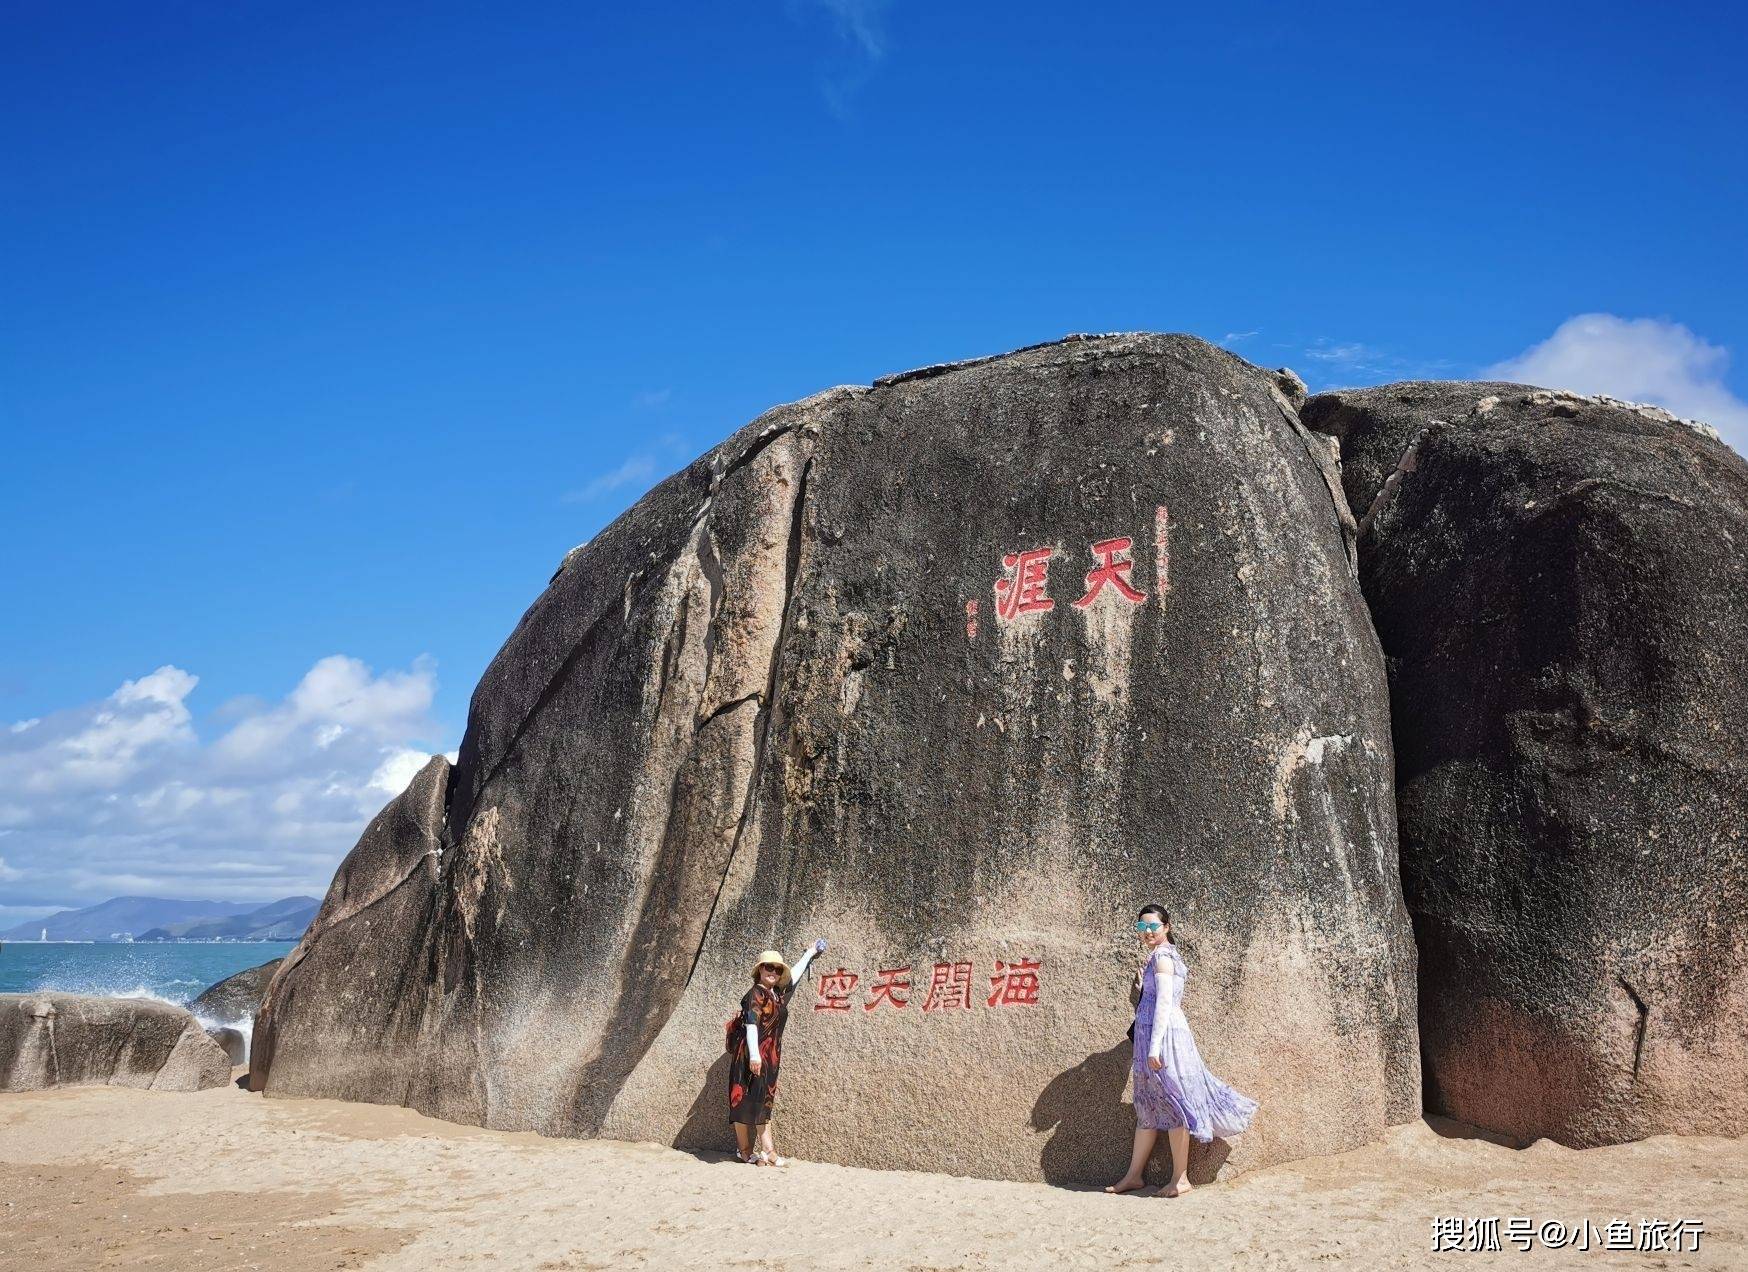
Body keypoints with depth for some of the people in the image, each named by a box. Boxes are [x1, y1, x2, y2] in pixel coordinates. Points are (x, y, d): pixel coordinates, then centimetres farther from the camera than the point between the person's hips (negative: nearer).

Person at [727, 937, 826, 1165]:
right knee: (746, 1099, -3)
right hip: (752, 1054, -8)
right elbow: (751, 1024, -16)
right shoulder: (756, 994, -8)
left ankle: (767, 1151, 7)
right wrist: (754, 1055, -25)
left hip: (770, 1056, 8)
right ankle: (745, 1151, 0)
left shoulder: (778, 995, 14)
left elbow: (794, 976, 30)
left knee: (764, 1102, 6)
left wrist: (810, 953, 42)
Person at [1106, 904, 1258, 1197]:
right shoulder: (1162, 955, 18)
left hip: (1164, 1035, -10)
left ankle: (1180, 1179, 3)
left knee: (1171, 1103, -4)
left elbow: (1164, 1002, -19)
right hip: (1152, 1036, 10)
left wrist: (1154, 1047, -22)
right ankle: (1134, 1175, 18)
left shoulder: (1161, 955, -11)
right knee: (1147, 1106, 12)